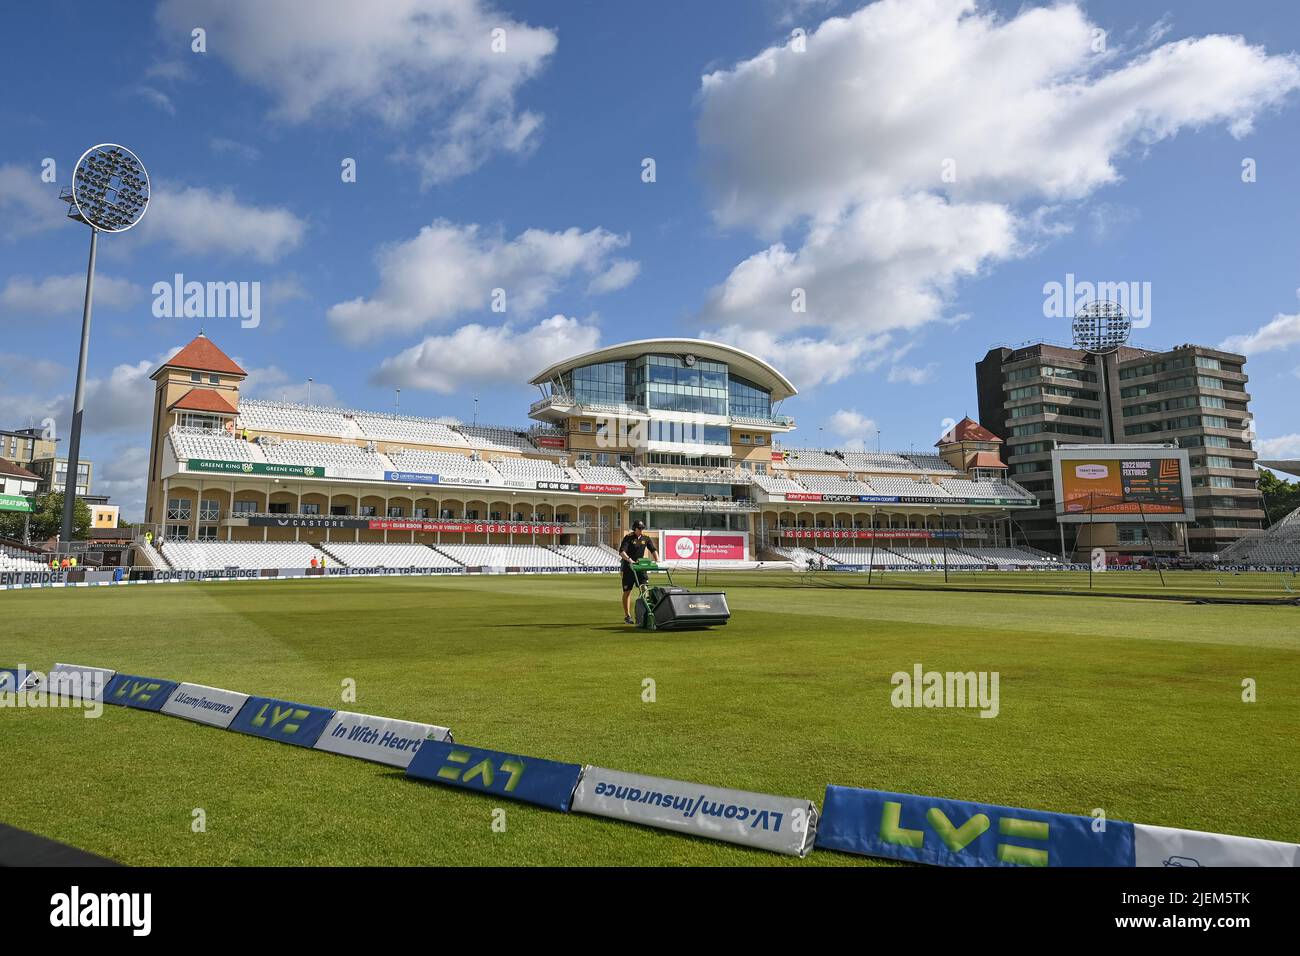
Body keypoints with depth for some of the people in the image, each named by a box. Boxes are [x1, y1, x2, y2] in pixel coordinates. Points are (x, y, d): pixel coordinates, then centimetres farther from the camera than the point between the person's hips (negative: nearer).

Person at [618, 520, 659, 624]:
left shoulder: (645, 538, 6)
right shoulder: (628, 538, -9)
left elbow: (653, 549, 3)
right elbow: (621, 551, -22)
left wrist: (657, 560, -16)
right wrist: (629, 559, -39)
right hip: (628, 567, -4)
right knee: (627, 591, 3)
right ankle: (627, 616, 12)